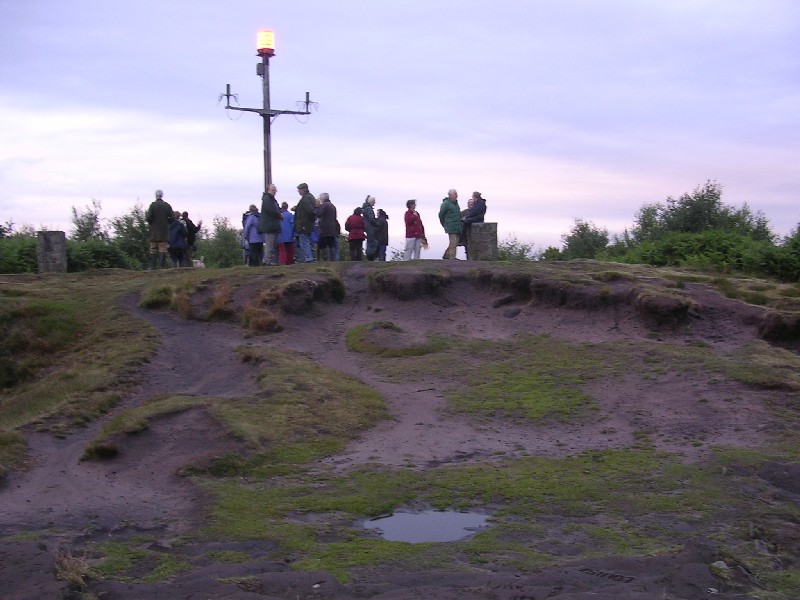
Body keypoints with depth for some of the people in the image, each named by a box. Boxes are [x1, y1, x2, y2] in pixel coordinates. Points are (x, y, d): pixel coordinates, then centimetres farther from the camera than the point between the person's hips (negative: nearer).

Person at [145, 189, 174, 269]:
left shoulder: (153, 205, -5)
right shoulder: (167, 205, 1)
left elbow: (148, 218, -11)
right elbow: (172, 218, -1)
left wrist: (146, 216, 11)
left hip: (154, 232, -1)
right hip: (164, 231, 1)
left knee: (153, 250, 6)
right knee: (163, 249, 0)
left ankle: (152, 265, 3)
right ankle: (162, 265, -6)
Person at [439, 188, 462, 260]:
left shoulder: (456, 203, 17)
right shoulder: (446, 203, -8)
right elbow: (441, 215, -4)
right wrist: (444, 224, 3)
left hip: (457, 228, 8)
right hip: (451, 227, -8)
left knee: (455, 243, 10)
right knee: (453, 243, -11)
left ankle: (446, 255, 21)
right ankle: (452, 258, -9)